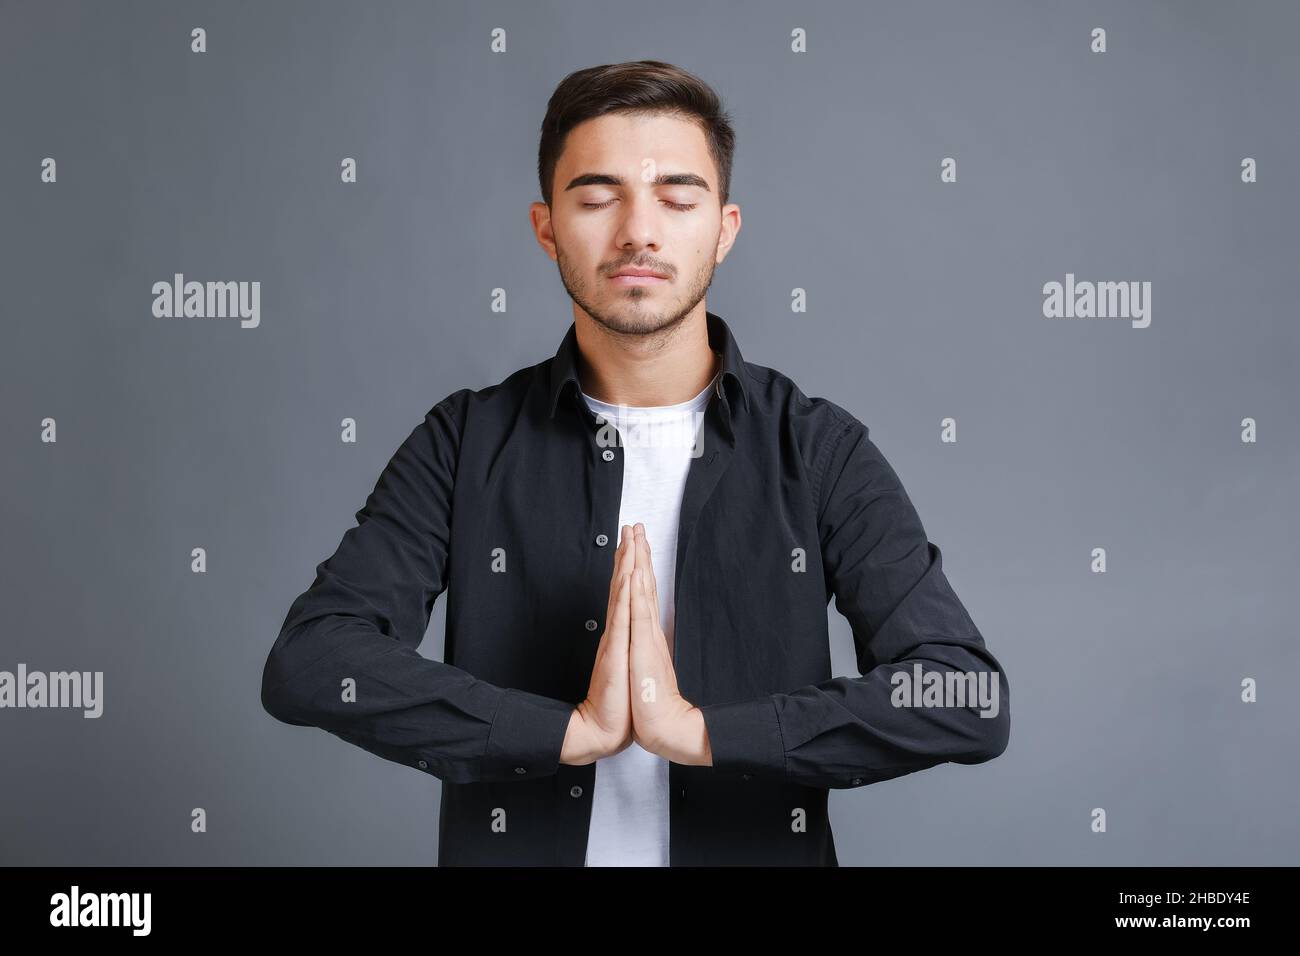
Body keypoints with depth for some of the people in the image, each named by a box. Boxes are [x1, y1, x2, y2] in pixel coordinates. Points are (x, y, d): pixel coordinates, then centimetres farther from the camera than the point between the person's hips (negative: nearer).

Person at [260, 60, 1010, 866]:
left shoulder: (821, 449, -9)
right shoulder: (466, 442, -7)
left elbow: (970, 700, -18)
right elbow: (309, 662, -17)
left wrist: (698, 729, -24)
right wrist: (573, 728, -24)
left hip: (757, 846, 0)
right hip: (513, 846, 1)